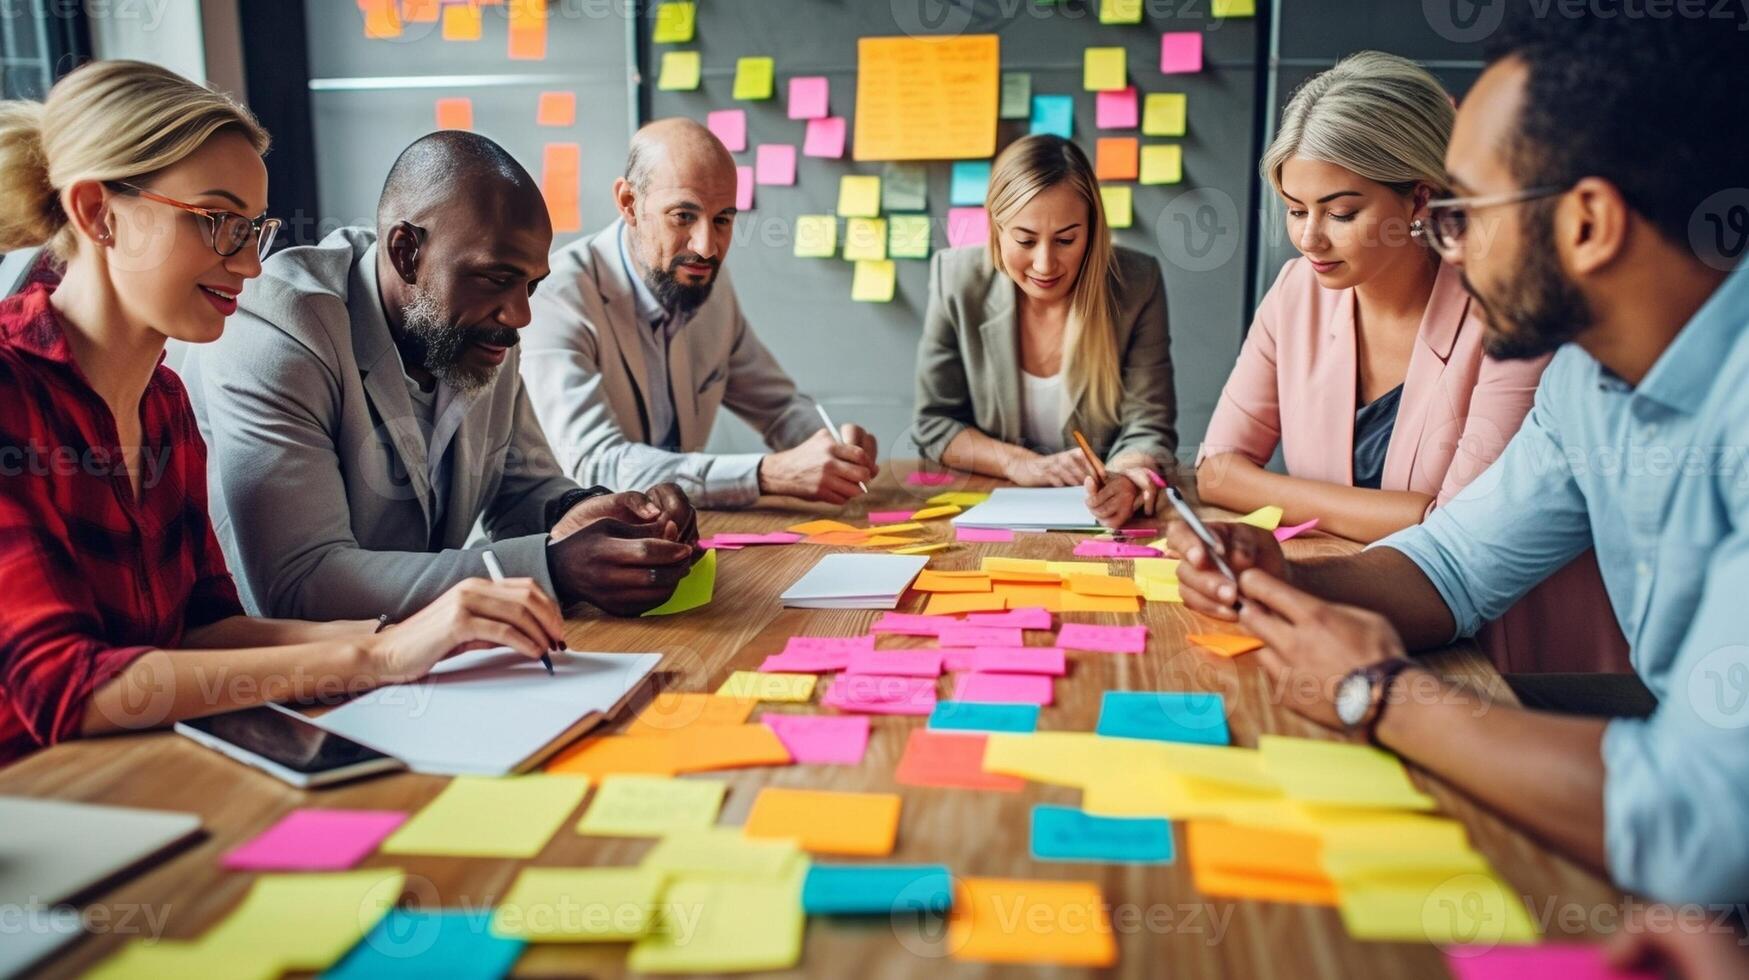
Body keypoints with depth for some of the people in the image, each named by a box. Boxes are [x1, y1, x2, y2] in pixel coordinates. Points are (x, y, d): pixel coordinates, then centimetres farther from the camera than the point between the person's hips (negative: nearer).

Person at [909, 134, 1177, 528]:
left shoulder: (1137, 285, -10)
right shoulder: (957, 279, -9)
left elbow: (1147, 430, -9)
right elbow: (934, 424, 0)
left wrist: (1125, 480, -31)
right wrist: (1018, 463, -16)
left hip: (1099, 521, 0)